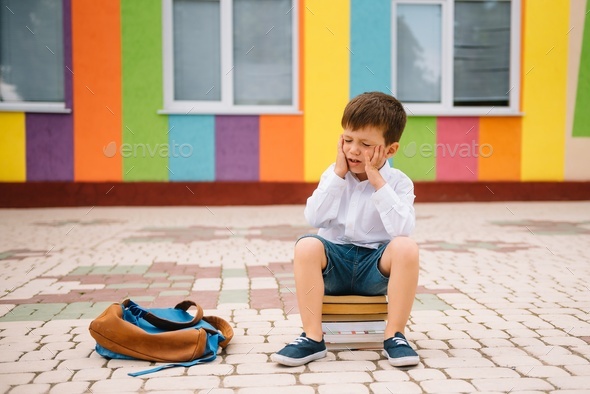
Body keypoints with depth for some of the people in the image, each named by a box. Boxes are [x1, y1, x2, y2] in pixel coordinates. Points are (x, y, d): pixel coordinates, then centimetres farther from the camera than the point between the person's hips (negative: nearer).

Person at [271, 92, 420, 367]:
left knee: (406, 248, -30)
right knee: (306, 245, -29)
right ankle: (313, 338, -21)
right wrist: (338, 174, -14)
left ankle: (394, 336, -17)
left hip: (375, 266, -1)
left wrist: (377, 181, -22)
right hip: (334, 262, 2)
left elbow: (402, 229, -23)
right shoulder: (334, 174, 3)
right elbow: (314, 218, -13)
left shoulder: (399, 183, -4)